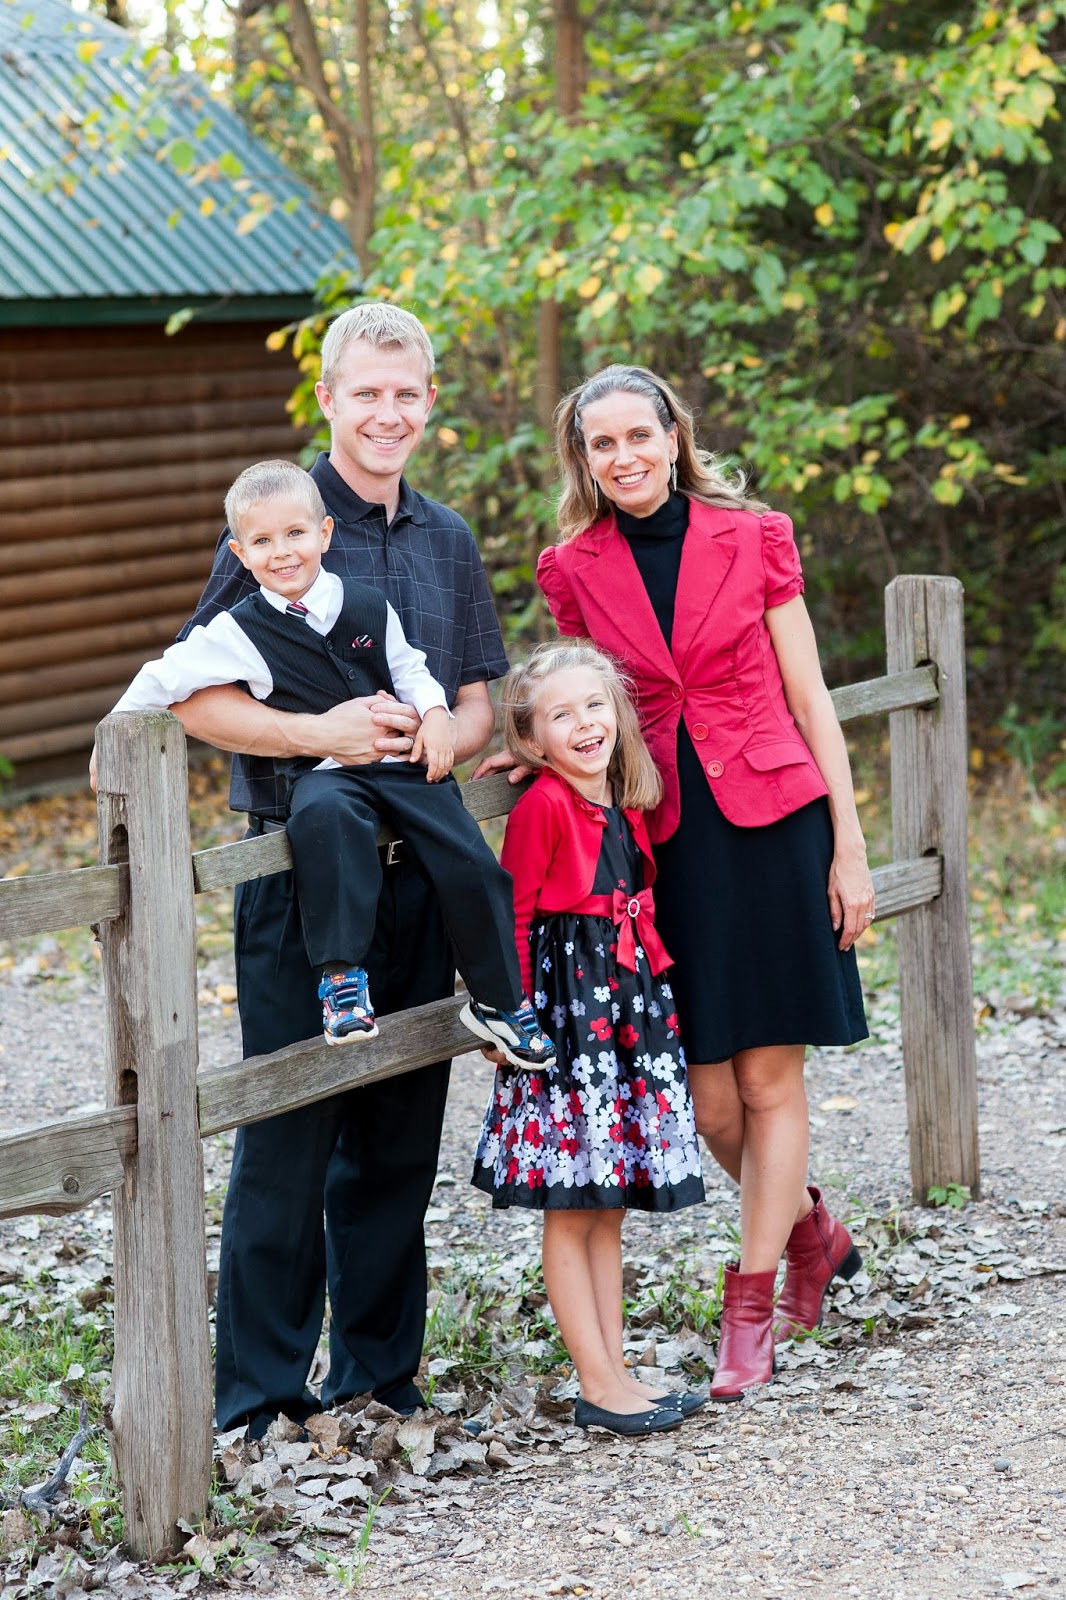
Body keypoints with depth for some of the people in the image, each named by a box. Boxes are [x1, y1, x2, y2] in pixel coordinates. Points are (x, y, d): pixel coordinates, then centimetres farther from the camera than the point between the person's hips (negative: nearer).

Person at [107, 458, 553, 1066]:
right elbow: (165, 678, 2)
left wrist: (435, 714, 1)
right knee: (326, 814, -39)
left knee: (470, 861, -12)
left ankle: (500, 1000, 9)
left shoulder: (369, 606, 6)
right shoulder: (242, 632, -2)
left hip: (405, 763, 3)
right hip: (321, 771, -3)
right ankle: (341, 979, -32)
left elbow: (407, 667, 18)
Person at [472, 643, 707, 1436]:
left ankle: (616, 1372, 17)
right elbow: (512, 915, -12)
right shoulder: (542, 807, -11)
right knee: (571, 1210, -1)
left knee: (610, 1205, 12)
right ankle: (598, 1386, 2)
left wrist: (654, 983, 15)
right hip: (565, 1003, -8)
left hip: (630, 1004, 8)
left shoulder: (626, 809, 10)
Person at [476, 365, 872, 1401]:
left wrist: (849, 848, -1)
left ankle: (751, 1307, 9)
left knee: (769, 1081, 0)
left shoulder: (753, 539, 0)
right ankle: (810, 1230, 30)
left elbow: (810, 699, 2)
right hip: (666, 839, 2)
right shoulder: (576, 572, 4)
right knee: (707, 1097, 2)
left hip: (770, 825, -2)